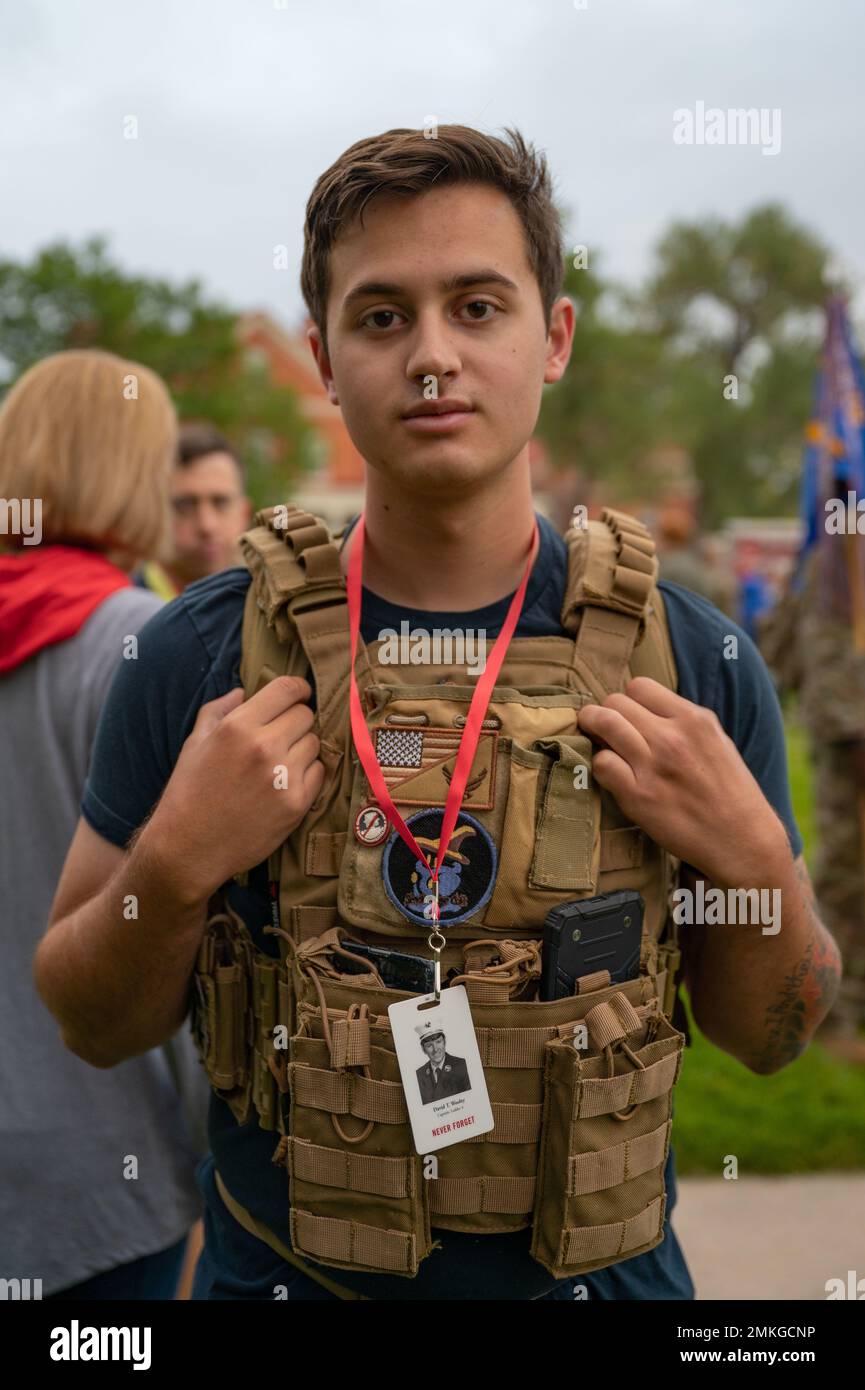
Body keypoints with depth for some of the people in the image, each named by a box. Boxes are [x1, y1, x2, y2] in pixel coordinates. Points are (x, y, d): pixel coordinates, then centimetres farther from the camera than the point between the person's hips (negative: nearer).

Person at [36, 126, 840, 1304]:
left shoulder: (690, 655, -10)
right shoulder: (202, 653, -11)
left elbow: (769, 1037, -1)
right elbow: (95, 1026, -4)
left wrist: (754, 858, -19)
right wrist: (174, 867, -22)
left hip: (601, 1271, 1)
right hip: (277, 1270, 0)